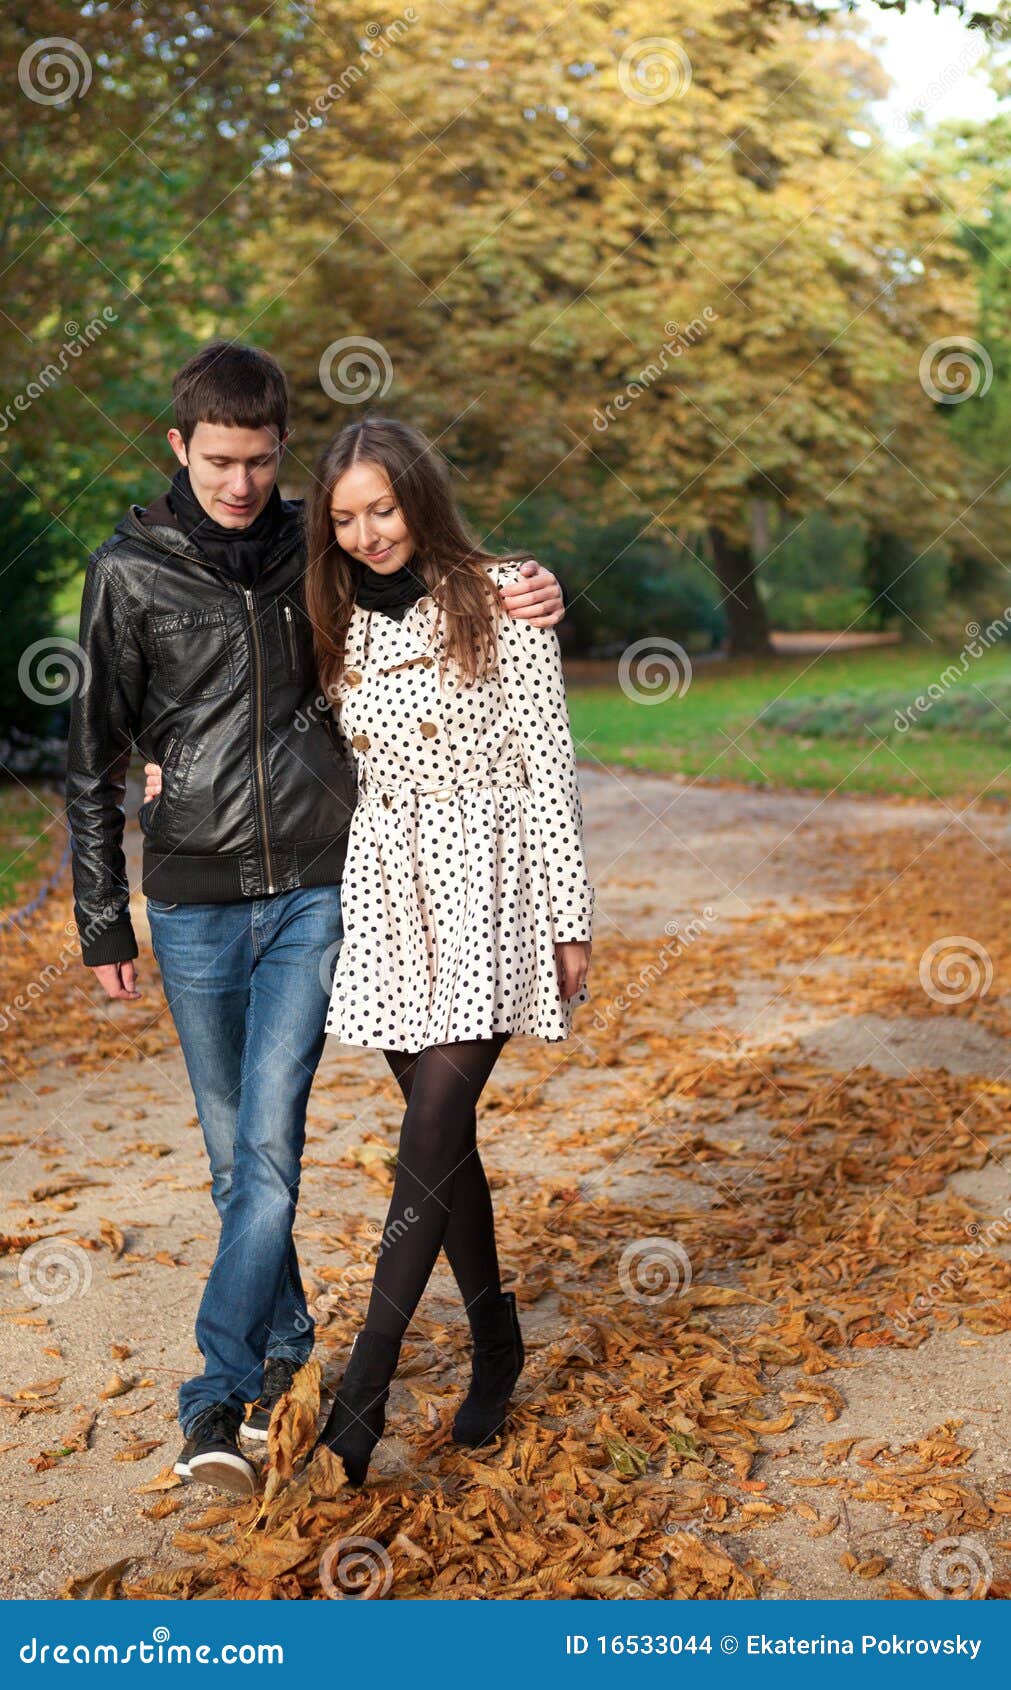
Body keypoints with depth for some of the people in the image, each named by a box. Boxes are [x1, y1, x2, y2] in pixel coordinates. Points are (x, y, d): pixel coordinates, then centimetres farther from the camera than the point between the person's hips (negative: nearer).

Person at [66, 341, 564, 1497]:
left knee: (270, 1145, -8)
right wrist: (103, 926, 1)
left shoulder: (315, 551, 3)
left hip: (314, 892, 0)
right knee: (233, 1150, 10)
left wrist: (528, 596, -5)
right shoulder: (130, 572, -1)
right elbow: (93, 761, 2)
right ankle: (284, 1348, 29)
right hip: (193, 905, 0)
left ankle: (218, 1398, -2)